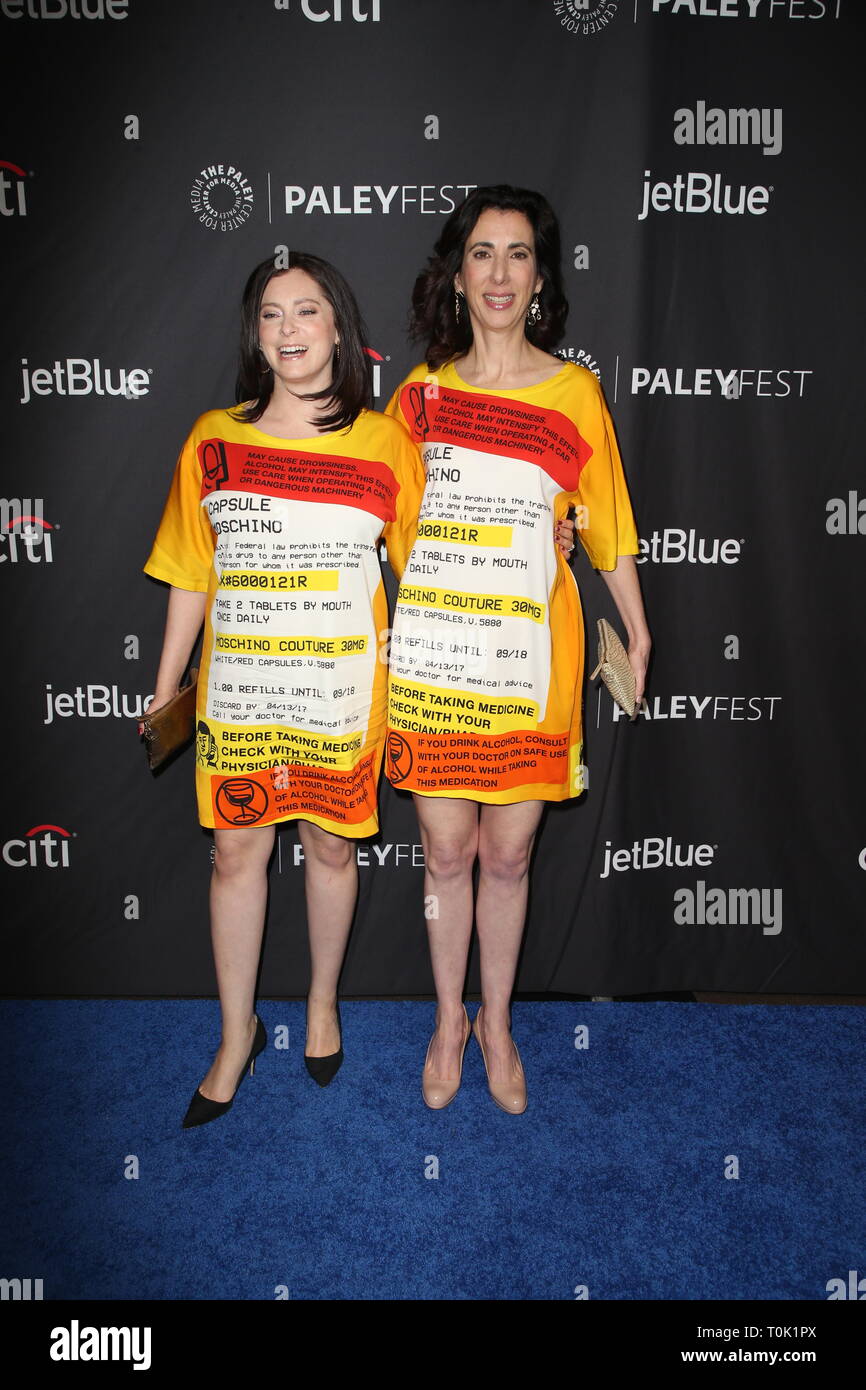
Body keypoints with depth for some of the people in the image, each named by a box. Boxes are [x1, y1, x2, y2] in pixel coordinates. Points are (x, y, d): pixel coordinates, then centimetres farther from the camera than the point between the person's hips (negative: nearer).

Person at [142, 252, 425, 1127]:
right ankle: (237, 1037, 29)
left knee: (329, 846, 12)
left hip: (339, 691, -1)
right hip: (237, 689, 2)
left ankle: (322, 1005, 38)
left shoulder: (383, 442, -2)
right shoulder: (213, 439, 3)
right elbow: (190, 575, 8)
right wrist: (166, 684, 9)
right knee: (235, 853, 9)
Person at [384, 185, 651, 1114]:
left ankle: (497, 1024, 31)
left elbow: (608, 525, 6)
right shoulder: (422, 391, 6)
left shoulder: (573, 393, 1)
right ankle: (448, 1020, 31)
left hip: (528, 658, -1)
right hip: (431, 653, 1)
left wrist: (637, 636, 9)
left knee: (508, 855, 8)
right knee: (445, 849, 10)